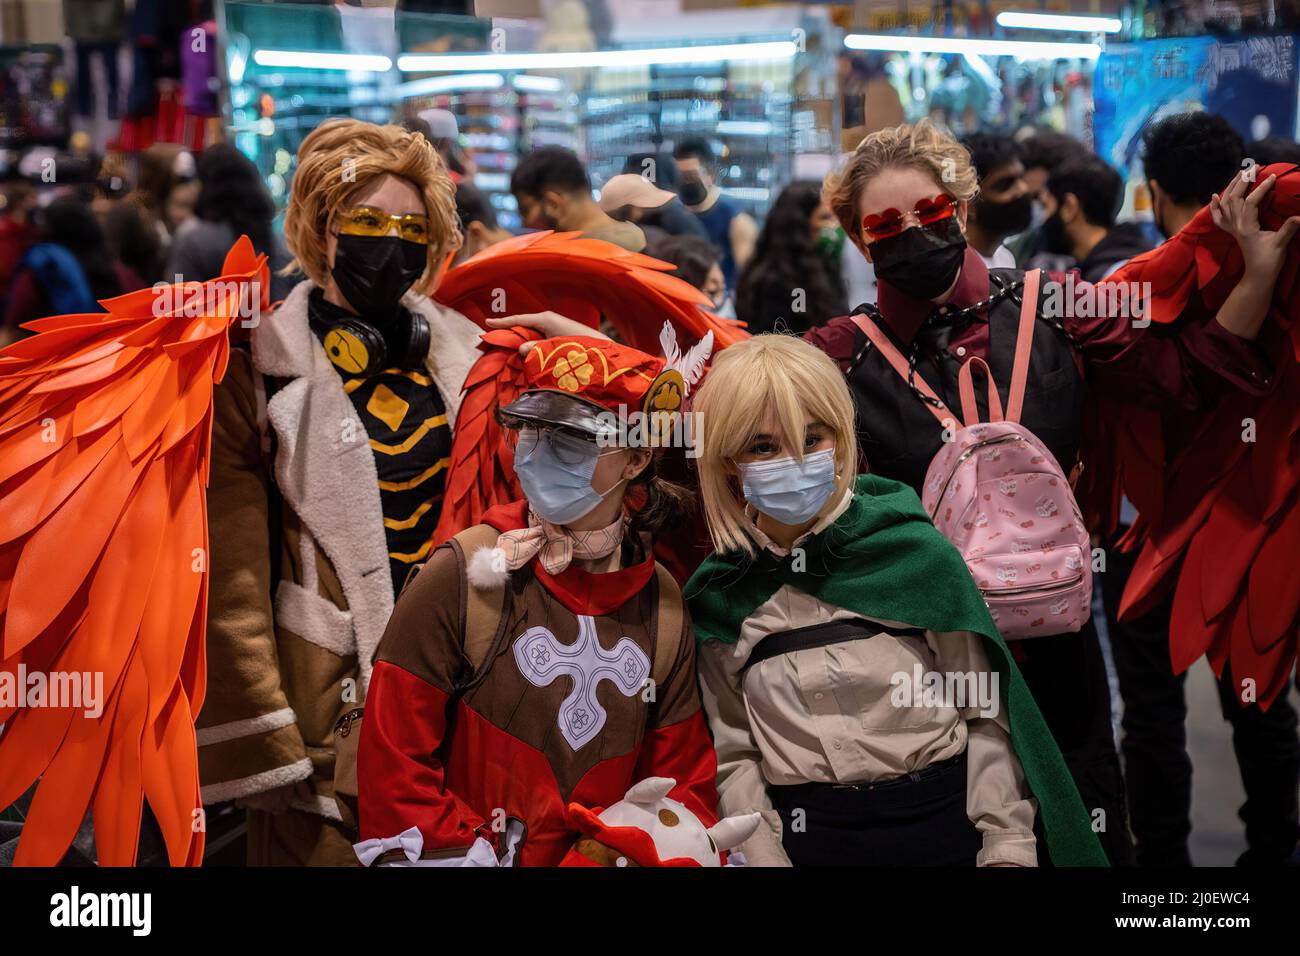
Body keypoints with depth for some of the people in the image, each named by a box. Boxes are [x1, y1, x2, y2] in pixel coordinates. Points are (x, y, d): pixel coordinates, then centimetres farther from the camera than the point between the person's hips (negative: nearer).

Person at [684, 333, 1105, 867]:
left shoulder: (915, 552, -9)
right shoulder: (719, 597, -2)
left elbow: (984, 716, -5)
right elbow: (734, 757, 1)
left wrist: (1008, 847, -9)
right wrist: (766, 857, -11)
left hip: (945, 824, -1)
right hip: (803, 840, 1)